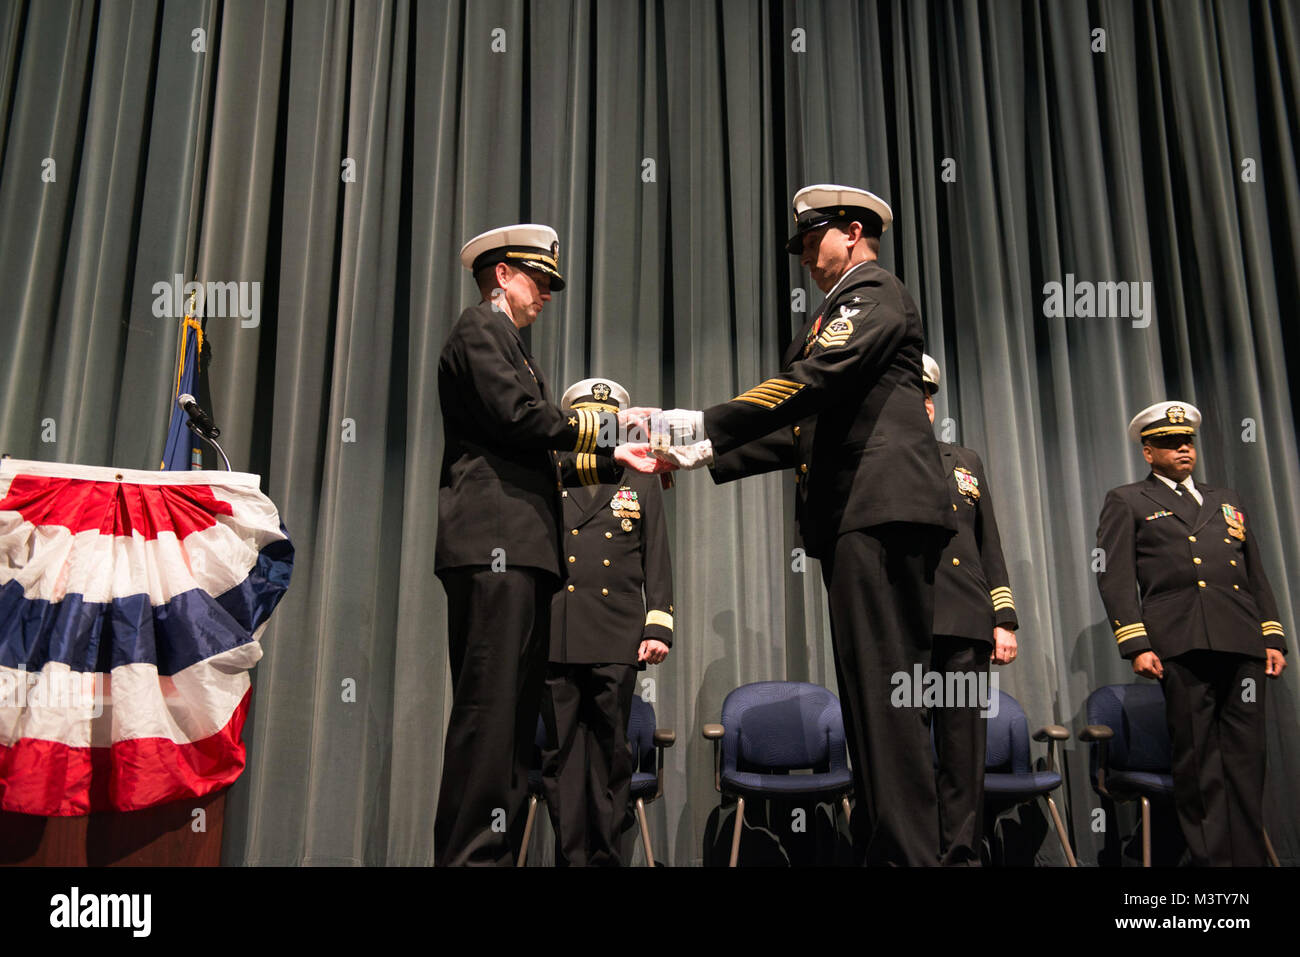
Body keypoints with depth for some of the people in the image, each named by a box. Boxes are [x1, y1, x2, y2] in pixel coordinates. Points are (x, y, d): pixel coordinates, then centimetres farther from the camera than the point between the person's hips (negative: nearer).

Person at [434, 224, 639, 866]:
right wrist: (606, 428, -1)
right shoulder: (480, 328, 3)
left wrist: (612, 461, 20)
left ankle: (495, 851, 10)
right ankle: (471, 854, -10)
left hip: (522, 550, 10)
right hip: (492, 543, -10)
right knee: (490, 709, -13)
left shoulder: (508, 344, 31)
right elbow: (519, 418, -12)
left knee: (516, 712, 6)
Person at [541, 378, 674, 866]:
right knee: (561, 753, 2)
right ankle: (571, 857, 11)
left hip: (617, 641, 0)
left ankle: (605, 856, 13)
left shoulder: (641, 482, 16)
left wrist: (658, 626, 2)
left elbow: (657, 562, 11)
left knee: (611, 753, 2)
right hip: (555, 637, 0)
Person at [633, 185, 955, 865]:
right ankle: (880, 842, 16)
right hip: (855, 519, 10)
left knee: (884, 692, -13)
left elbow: (810, 381, -16)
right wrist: (704, 454, 14)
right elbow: (801, 432, 23)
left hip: (880, 507, -10)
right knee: (869, 698, 9)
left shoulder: (873, 293, 1)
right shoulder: (838, 313, 30)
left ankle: (905, 852, -10)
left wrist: (702, 423, -16)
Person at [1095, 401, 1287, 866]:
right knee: (1198, 761, -2)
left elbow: (1257, 575, 24)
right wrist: (1136, 645, -9)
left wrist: (1273, 637, 13)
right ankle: (1214, 858, 5)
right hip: (1181, 643, -4)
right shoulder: (1127, 502, 10)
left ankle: (1249, 856, 11)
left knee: (1246, 758, 4)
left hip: (1242, 643, 4)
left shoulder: (1227, 502, 26)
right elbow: (1115, 578, 0)